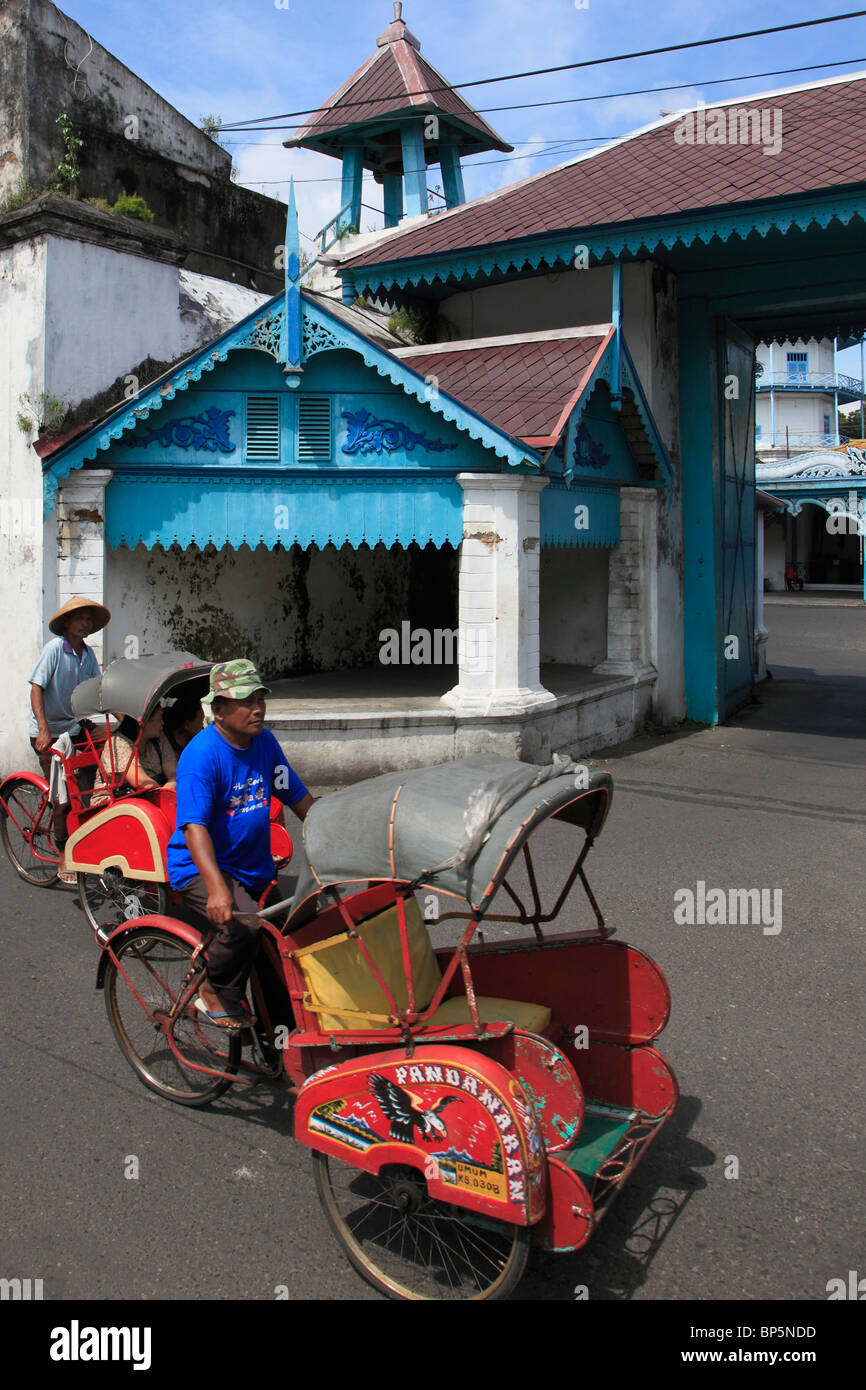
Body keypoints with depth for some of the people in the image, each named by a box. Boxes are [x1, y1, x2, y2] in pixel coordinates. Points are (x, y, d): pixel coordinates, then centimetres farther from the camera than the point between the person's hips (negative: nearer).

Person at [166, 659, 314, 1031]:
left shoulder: (264, 741, 2)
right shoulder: (202, 754, -19)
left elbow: (299, 798, 13)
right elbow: (194, 827, -29)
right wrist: (217, 888, -41)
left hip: (255, 866, 7)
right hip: (201, 867, -7)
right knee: (243, 923, -30)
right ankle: (215, 995, -1)